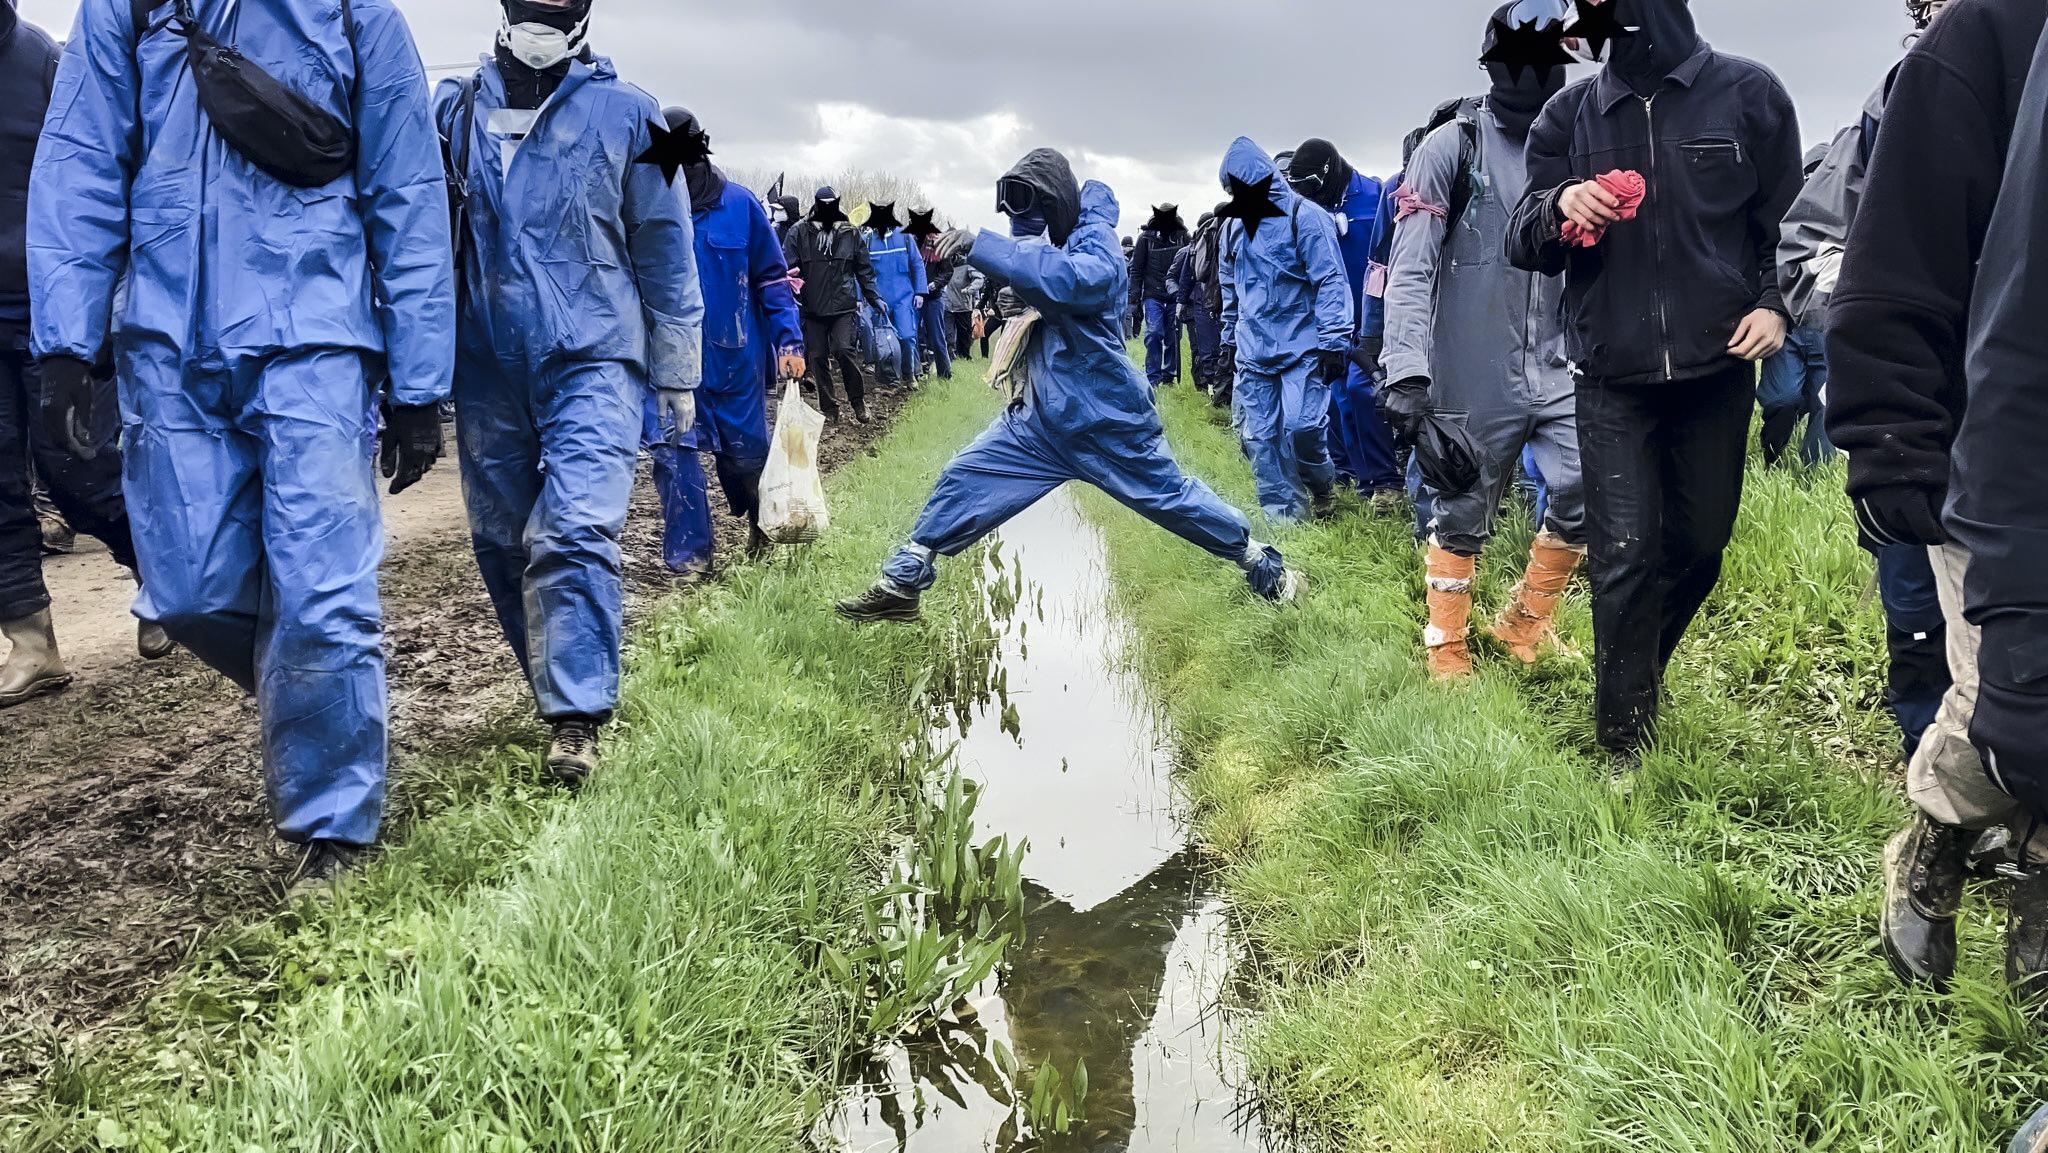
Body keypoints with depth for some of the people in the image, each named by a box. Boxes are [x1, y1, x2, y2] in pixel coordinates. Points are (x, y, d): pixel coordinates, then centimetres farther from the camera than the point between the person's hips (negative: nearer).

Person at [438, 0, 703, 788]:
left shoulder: (623, 114, 2)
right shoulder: (456, 109, 8)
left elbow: (665, 251, 6)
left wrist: (676, 376, 7)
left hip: (591, 359, -4)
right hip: (486, 367, 4)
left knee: (577, 532, -17)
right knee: (502, 542, 10)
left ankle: (576, 720, -15)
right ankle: (563, 686, 28)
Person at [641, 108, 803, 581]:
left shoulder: (739, 204, -4)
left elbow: (772, 276, 1)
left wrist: (789, 340, -5)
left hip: (734, 352, 0)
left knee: (745, 447, 12)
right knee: (672, 449, -10)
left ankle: (760, 520, 42)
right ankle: (689, 552, 2)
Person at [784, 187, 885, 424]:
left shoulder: (851, 233, 7)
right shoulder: (799, 232, 1)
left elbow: (864, 269, 14)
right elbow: (787, 267, 1)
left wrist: (874, 297, 11)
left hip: (844, 306, -1)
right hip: (811, 307, 1)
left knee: (845, 350, -15)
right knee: (817, 358, 3)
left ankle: (859, 401, 3)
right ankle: (829, 409, 14)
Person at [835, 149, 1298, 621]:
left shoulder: (1096, 243, -19)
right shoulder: (1051, 243, 7)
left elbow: (1070, 278, -40)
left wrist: (979, 246, -45)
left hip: (1108, 423, -7)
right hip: (1039, 419, 7)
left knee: (1171, 496, 6)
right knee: (963, 482, 1)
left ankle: (1260, 562, 27)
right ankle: (901, 585, 8)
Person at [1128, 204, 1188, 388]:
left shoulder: (1183, 236, 5)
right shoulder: (1146, 237, 2)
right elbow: (1136, 269, 4)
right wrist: (1135, 297, 0)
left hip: (1175, 296, 2)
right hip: (1152, 295, -2)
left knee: (1173, 337, 5)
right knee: (1154, 333, -12)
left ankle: (1169, 375, 16)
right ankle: (1153, 377, -6)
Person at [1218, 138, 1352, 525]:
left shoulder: (1304, 217, -10)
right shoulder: (1234, 226, 12)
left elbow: (1330, 282, -13)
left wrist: (1334, 341, -18)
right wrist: (1230, 338, 24)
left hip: (1301, 347, -6)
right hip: (1253, 350, 6)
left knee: (1302, 427, -14)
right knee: (1259, 435, 3)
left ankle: (1322, 485, 16)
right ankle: (1284, 512, 13)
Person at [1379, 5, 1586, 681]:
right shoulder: (1451, 148, -5)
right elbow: (1411, 269, -12)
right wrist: (1406, 369, -22)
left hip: (1556, 376, 4)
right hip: (1474, 383, -4)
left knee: (1584, 496, -5)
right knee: (1462, 518, 6)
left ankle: (1524, 623, 18)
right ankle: (1447, 649, 25)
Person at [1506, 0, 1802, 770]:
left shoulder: (1748, 94, 2)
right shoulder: (1569, 115, 6)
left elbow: (1785, 223, 7)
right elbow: (1522, 245, 6)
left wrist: (1774, 304, -10)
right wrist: (1559, 206, -15)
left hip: (1717, 369, 1)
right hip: (1613, 380, 0)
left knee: (1701, 545, 11)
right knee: (1624, 559, -5)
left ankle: (1641, 671, 36)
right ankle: (1624, 747, 5)